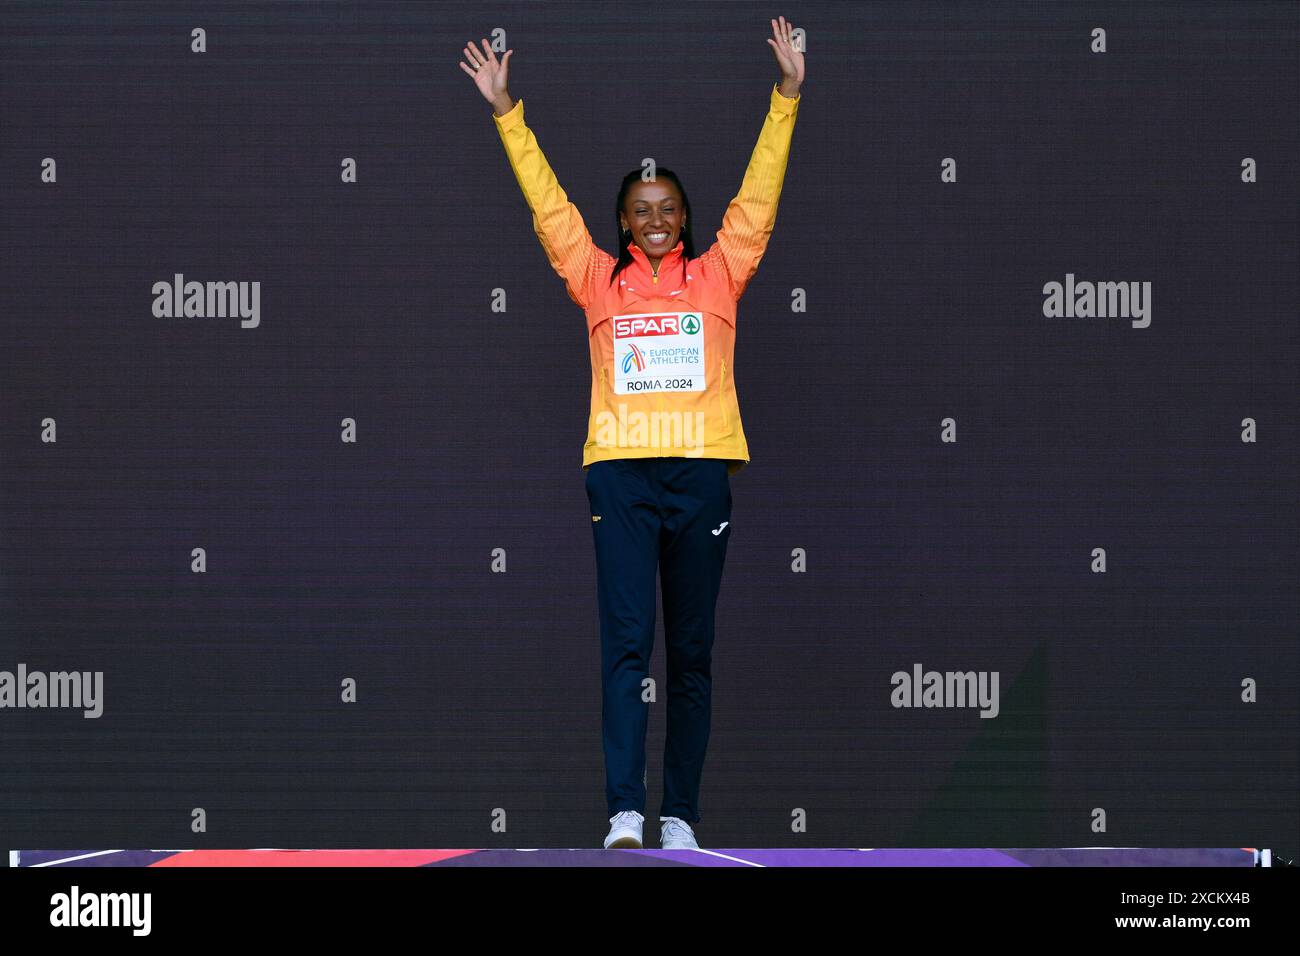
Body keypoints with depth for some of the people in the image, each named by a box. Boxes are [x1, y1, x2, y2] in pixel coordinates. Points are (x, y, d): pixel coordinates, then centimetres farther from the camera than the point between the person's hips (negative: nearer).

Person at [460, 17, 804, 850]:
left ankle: (681, 814, 7)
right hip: (622, 471, -1)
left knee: (692, 650, 4)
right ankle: (625, 811, -11)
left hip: (702, 470, 1)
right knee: (626, 642, -7)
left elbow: (758, 198, 10)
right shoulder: (599, 280, 11)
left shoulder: (716, 276, 12)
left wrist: (787, 98, 4)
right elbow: (549, 205, 11)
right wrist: (507, 113, 8)